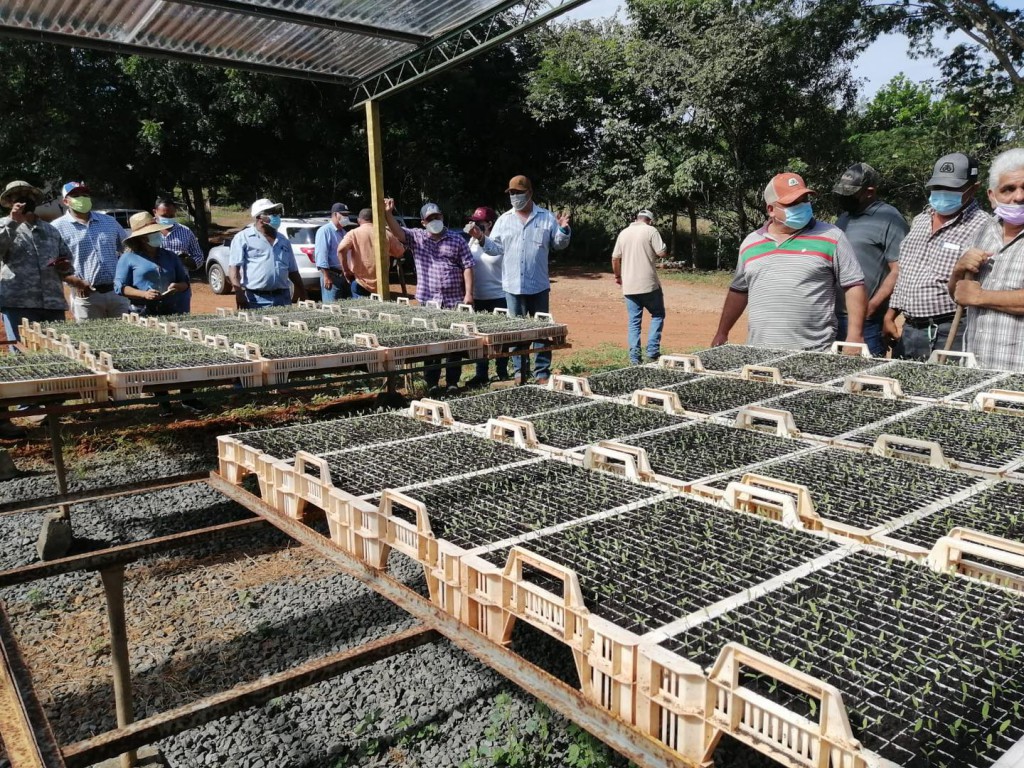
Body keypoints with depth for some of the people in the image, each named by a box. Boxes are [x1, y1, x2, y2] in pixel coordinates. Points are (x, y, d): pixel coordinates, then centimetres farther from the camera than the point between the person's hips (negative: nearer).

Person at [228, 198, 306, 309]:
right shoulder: (243, 238, 2)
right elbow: (233, 267, -7)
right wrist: (239, 291, -21)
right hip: (255, 300, -5)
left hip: (283, 299, 5)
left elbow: (292, 270, 24)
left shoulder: (283, 240, 19)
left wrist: (302, 292, 15)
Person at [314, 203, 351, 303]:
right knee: (332, 305, -10)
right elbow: (321, 254, -16)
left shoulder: (343, 232, 19)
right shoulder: (325, 231, -8)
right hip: (332, 275, -8)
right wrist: (326, 276, -22)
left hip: (344, 275, 8)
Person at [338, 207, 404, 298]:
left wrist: (346, 271, -8)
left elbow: (341, 249, -18)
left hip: (361, 283, -2)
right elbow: (400, 253, 13)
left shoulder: (354, 233, -2)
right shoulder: (386, 233, 4)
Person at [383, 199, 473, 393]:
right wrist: (388, 214, -25)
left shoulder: (457, 240, 5)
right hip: (427, 302, 1)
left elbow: (467, 267, 0)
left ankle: (453, 382, 15)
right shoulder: (417, 238, 7)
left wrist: (468, 293, -9)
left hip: (454, 301, 0)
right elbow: (398, 232, -8)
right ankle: (432, 382, 14)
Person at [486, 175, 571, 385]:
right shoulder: (504, 220, 8)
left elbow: (559, 244, 6)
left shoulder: (547, 217, 3)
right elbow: (496, 248, 5)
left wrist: (563, 230, -13)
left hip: (538, 285, -1)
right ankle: (520, 371, 17)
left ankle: (542, 372, 11)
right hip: (512, 286, 2)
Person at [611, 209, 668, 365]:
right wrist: (653, 252, 12)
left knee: (634, 321, 9)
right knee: (657, 315, 12)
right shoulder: (650, 230, -4)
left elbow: (615, 258, 11)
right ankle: (652, 350, 3)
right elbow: (662, 253, -9)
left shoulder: (623, 233, 10)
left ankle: (634, 356, 6)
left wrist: (618, 276, 25)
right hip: (649, 284, -4)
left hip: (629, 286, 4)